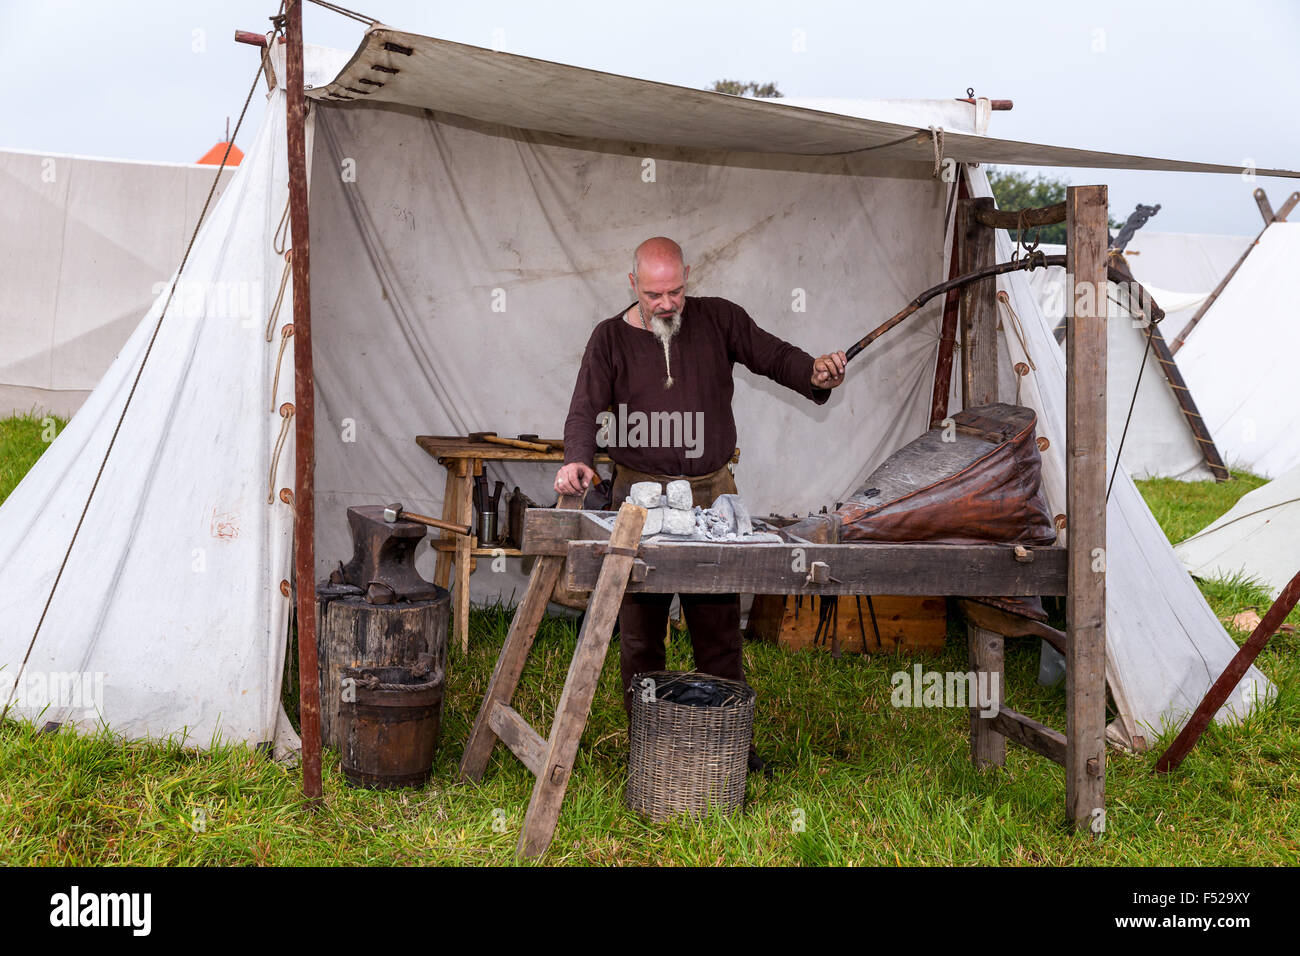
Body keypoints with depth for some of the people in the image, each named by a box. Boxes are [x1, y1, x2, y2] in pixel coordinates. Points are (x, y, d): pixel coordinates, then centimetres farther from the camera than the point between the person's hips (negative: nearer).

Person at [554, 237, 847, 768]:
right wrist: (577, 461, -24)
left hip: (712, 494, 1)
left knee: (719, 626, 7)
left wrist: (814, 373, -16)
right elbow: (587, 412, -4)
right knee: (640, 629, 5)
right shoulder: (611, 339, 1)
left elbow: (773, 357, 6)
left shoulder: (718, 320, 4)